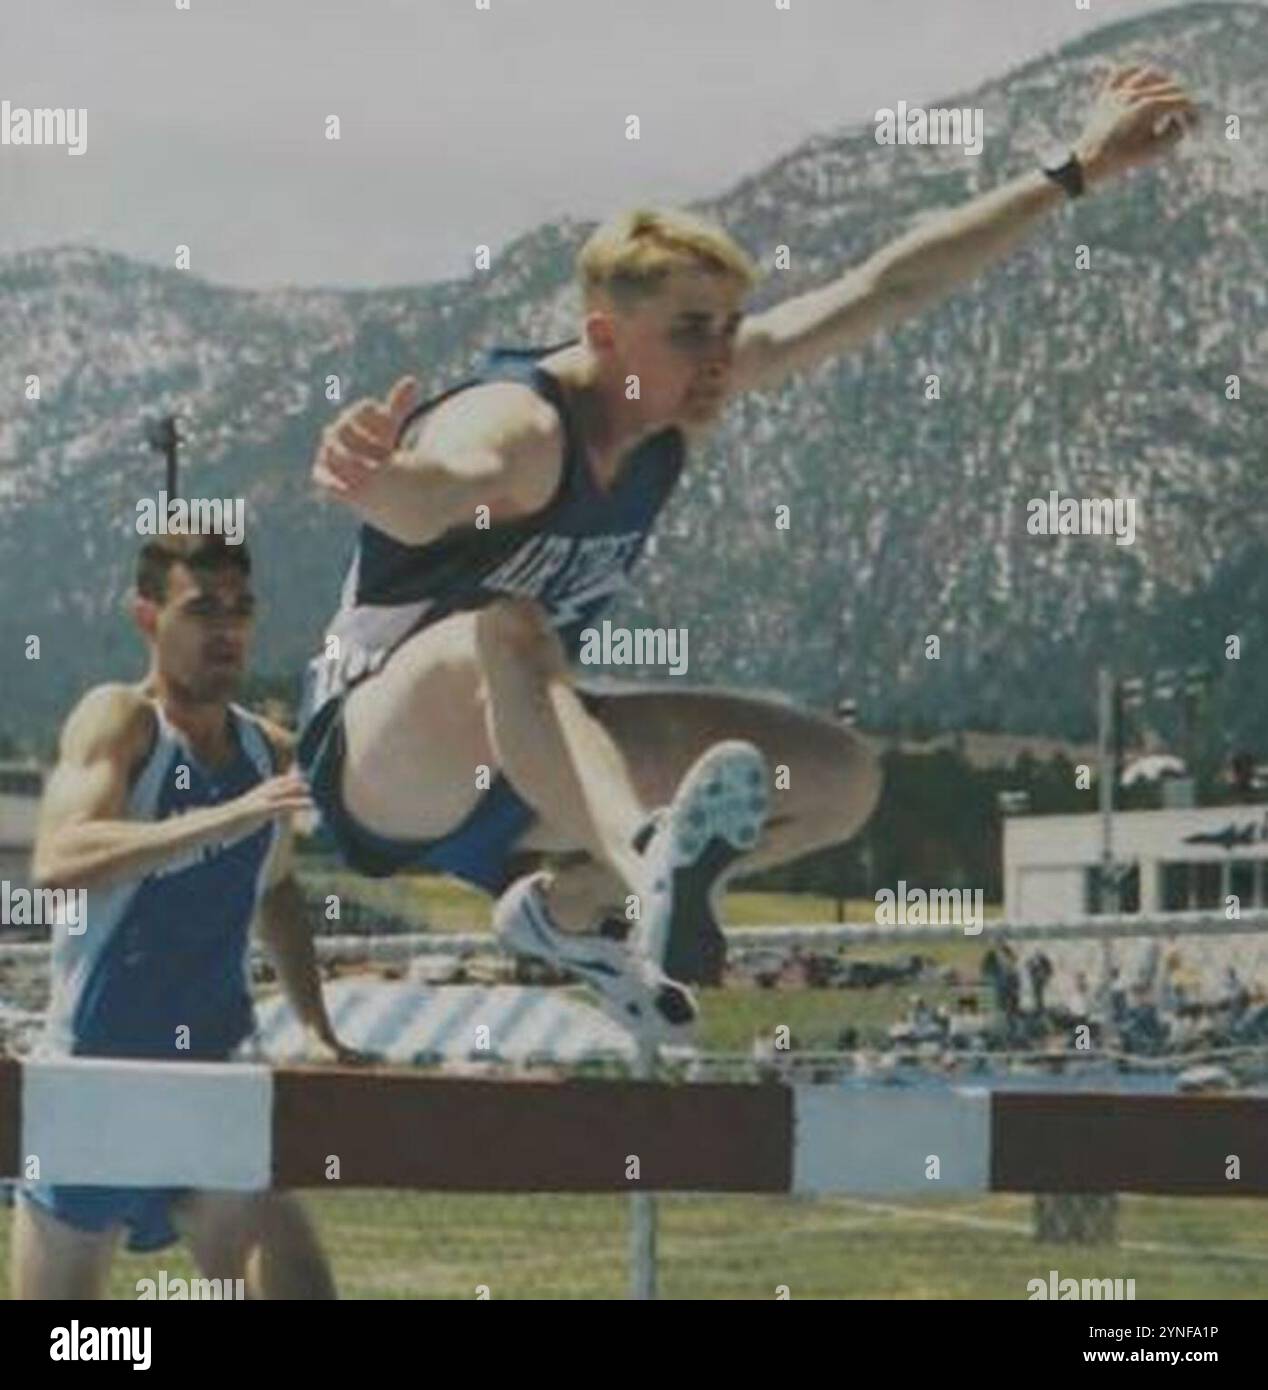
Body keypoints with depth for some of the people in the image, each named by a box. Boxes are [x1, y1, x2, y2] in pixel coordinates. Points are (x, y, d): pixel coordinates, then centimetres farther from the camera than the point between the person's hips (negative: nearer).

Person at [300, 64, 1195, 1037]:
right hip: (380, 763, -8)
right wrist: (380, 480, -76)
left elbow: (890, 289, 3)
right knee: (503, 632, -42)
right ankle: (648, 867, -69)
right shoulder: (518, 425, -26)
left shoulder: (684, 391, -3)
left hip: (517, 757, 8)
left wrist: (1077, 173, 6)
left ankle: (570, 909, 15)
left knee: (842, 779, 2)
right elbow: (433, 491, -52)